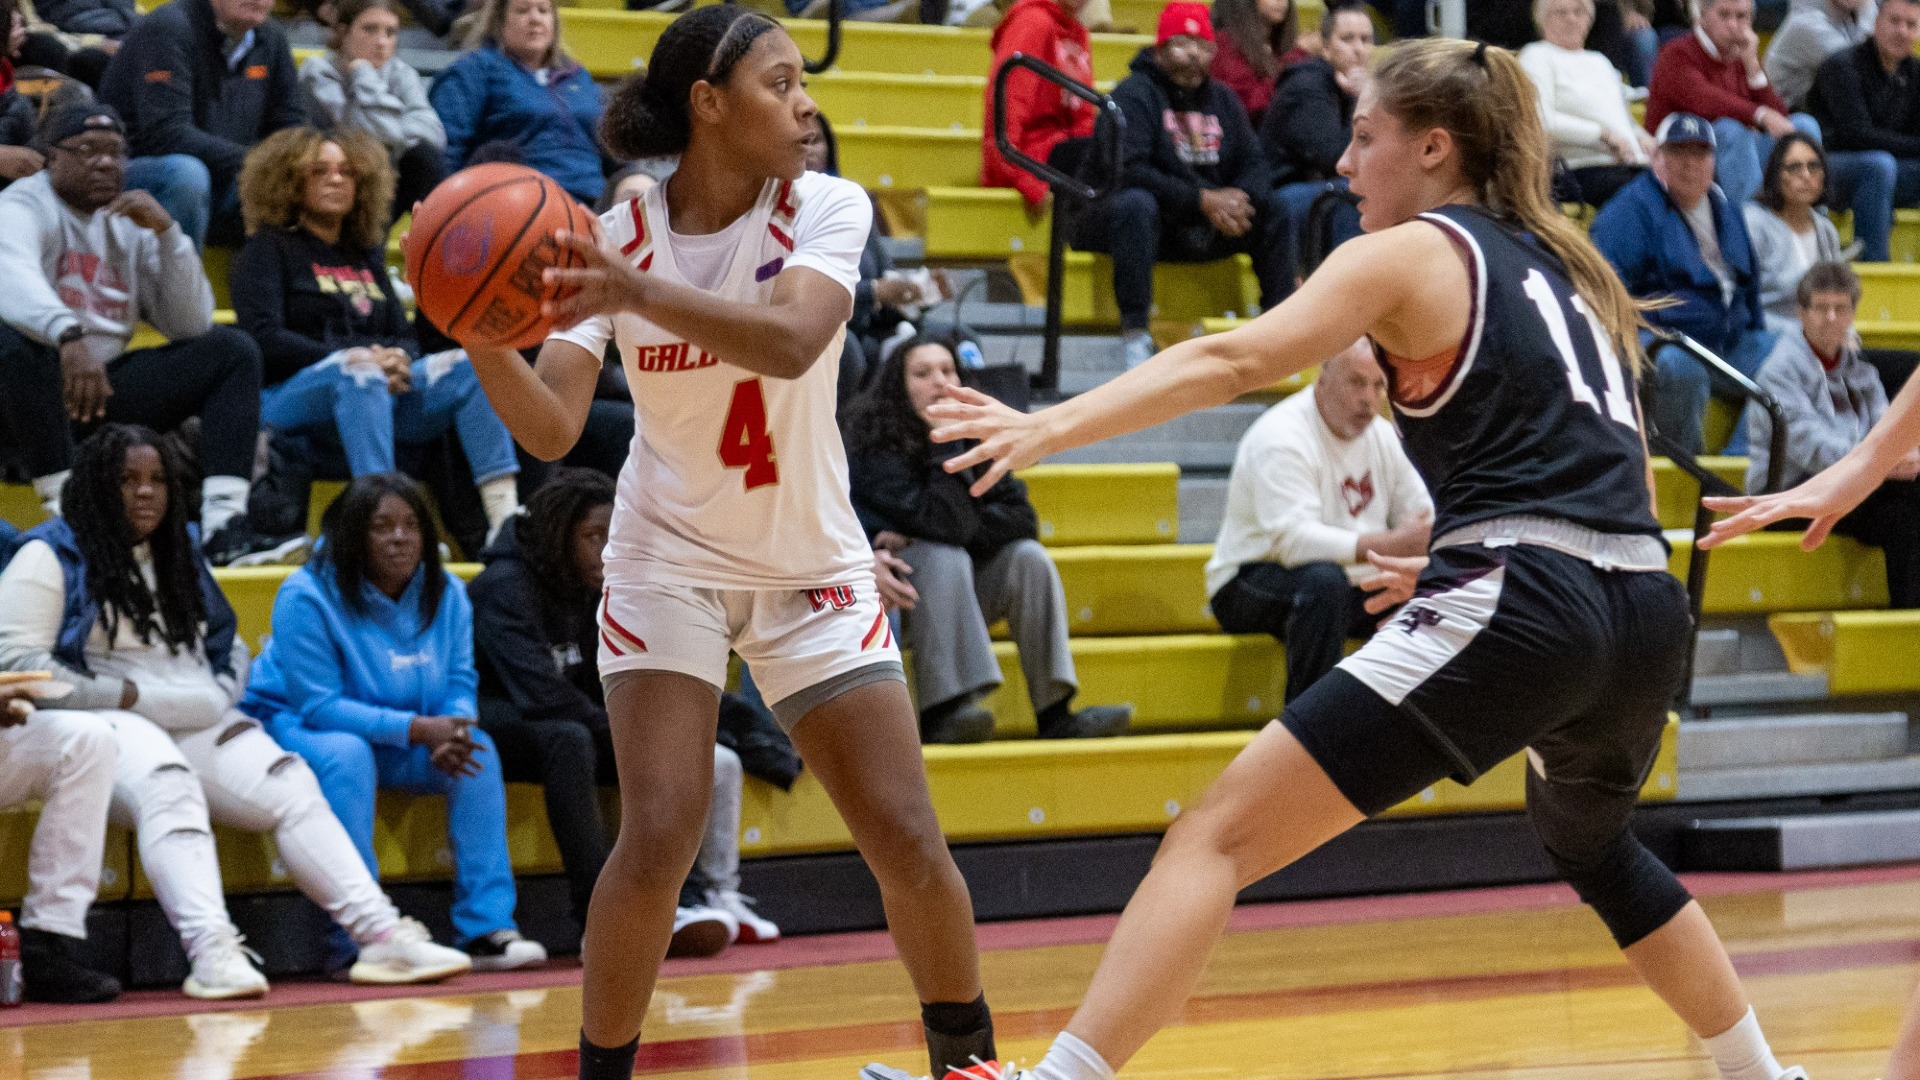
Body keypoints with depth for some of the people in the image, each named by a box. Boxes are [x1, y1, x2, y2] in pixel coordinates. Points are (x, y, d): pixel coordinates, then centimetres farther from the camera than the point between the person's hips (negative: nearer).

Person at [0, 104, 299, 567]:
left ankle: (225, 525, -24)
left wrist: (167, 231, -7)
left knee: (233, 350, -6)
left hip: (110, 382, 6)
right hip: (44, 390, -6)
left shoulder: (132, 221, 12)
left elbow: (190, 325, 5)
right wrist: (69, 335, -50)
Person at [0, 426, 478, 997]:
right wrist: (121, 696, -14)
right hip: (102, 727, -7)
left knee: (291, 787, -14)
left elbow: (229, 647, 29)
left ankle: (381, 933, -22)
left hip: (197, 727, 7)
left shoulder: (181, 555, 23)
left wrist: (220, 697, 6)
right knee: (168, 789, -37)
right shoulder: (51, 556, 2)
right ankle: (211, 951, -55)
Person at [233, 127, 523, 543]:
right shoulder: (269, 248, 7)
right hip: (292, 393, -6)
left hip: (377, 395, 6)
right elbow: (264, 339, -7)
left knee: (468, 365, -17)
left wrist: (398, 359, -6)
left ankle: (503, 514, -34)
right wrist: (351, 359, -16)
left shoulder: (365, 254, 25)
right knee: (358, 373, -38)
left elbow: (404, 336, 20)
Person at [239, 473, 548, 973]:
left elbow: (460, 685, -1)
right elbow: (318, 706, -23)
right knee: (347, 754, -37)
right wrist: (418, 728, -30)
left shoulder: (446, 594, -1)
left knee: (477, 747, -19)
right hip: (294, 726, -5)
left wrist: (452, 734, -27)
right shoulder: (307, 597, -20)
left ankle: (487, 929, -21)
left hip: (399, 744, 5)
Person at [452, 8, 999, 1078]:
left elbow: (790, 341, -33)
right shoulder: (618, 238, -10)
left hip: (814, 567, 1)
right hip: (671, 559, -1)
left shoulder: (828, 209, -12)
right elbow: (551, 430, -17)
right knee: (658, 836, -17)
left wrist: (641, 293, -47)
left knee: (908, 841, -2)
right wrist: (485, 341, -37)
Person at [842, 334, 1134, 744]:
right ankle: (941, 714, -43)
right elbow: (946, 522, -28)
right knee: (944, 558, -33)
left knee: (1027, 557, -17)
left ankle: (1056, 714, -24)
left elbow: (1022, 519, -8)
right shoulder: (875, 444, -16)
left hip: (958, 592, 6)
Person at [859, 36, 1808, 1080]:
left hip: (1520, 606, -8)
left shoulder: (1408, 255, 4)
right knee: (1592, 845, 38)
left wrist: (1048, 426, -17)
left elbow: (1229, 362, -10)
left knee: (1217, 833, -11)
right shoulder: (1562, 263, 24)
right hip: (1645, 613, 8)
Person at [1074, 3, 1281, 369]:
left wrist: (1239, 200, -19)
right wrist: (1202, 199, -27)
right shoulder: (1135, 94, -9)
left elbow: (1254, 162, 7)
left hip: (1205, 227, 6)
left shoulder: (1222, 99, 12)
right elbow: (1128, 170, -23)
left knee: (1276, 212, -11)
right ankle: (1134, 335, -40)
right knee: (1136, 203, -39)